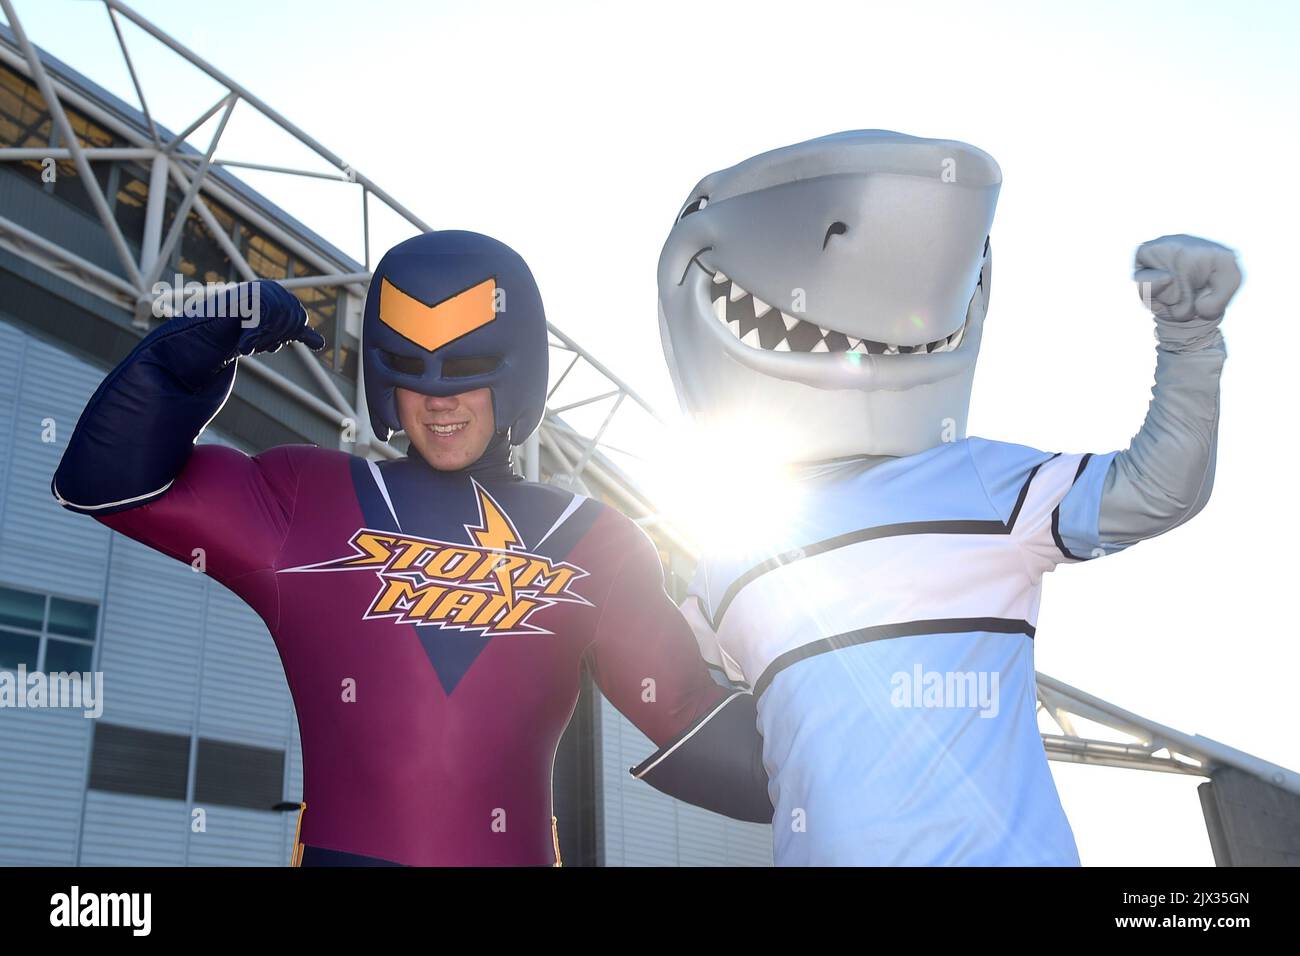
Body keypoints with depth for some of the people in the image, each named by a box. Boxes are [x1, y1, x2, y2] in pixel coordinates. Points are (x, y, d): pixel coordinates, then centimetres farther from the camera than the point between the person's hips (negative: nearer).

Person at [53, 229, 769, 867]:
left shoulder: (592, 544, 11)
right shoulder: (307, 501, 8)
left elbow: (689, 717, 10)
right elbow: (111, 482, 7)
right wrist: (196, 347, -5)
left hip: (516, 850, 2)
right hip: (342, 847, -1)